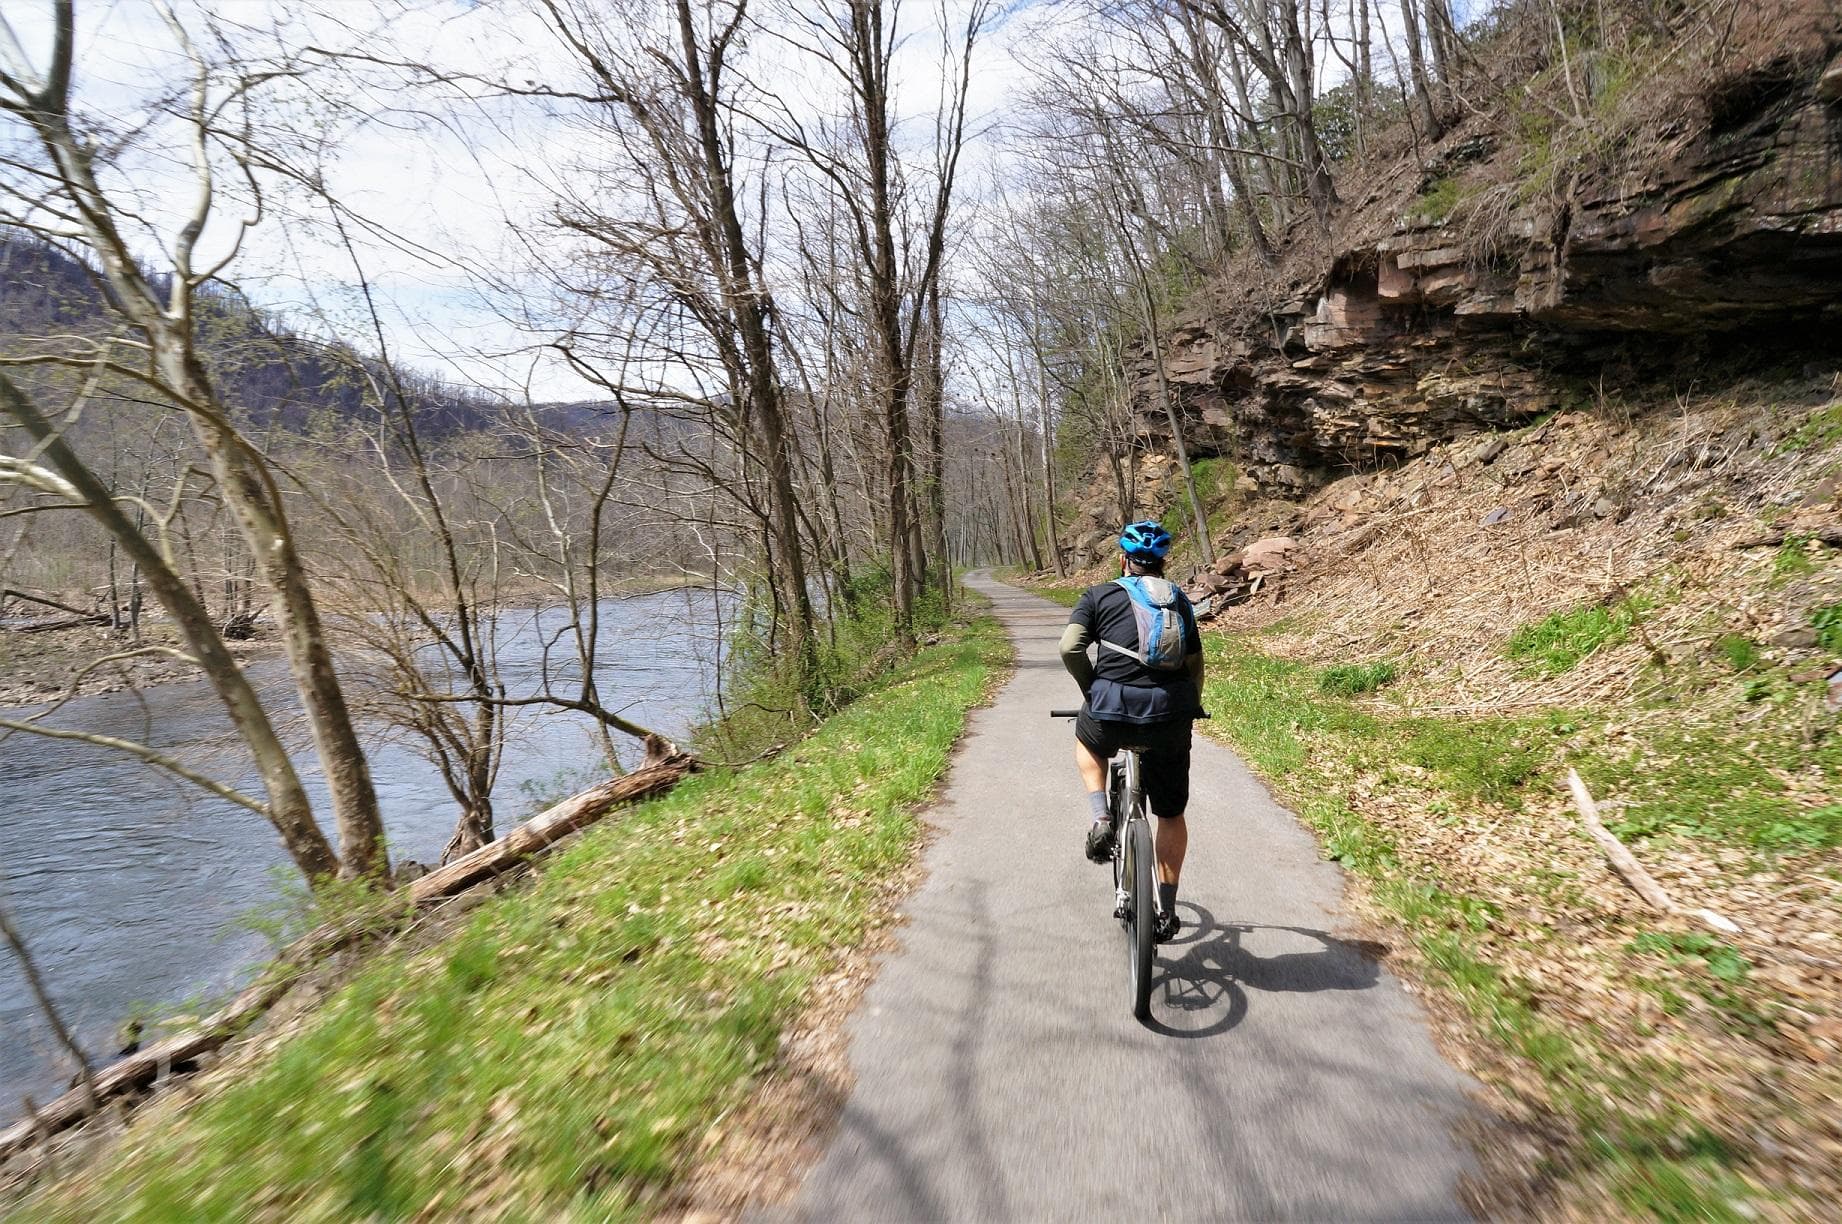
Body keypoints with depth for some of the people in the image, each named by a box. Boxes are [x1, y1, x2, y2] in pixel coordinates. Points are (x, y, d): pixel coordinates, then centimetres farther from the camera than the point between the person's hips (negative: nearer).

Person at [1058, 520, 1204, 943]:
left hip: (1113, 709, -2)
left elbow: (1070, 647, -4)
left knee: (1087, 738, 35)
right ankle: (1167, 913, 26)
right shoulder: (1180, 601, 18)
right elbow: (1195, 664, 15)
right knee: (1171, 814, 19)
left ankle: (1100, 820, 16)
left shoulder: (1100, 596, 9)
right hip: (1170, 716, 2)